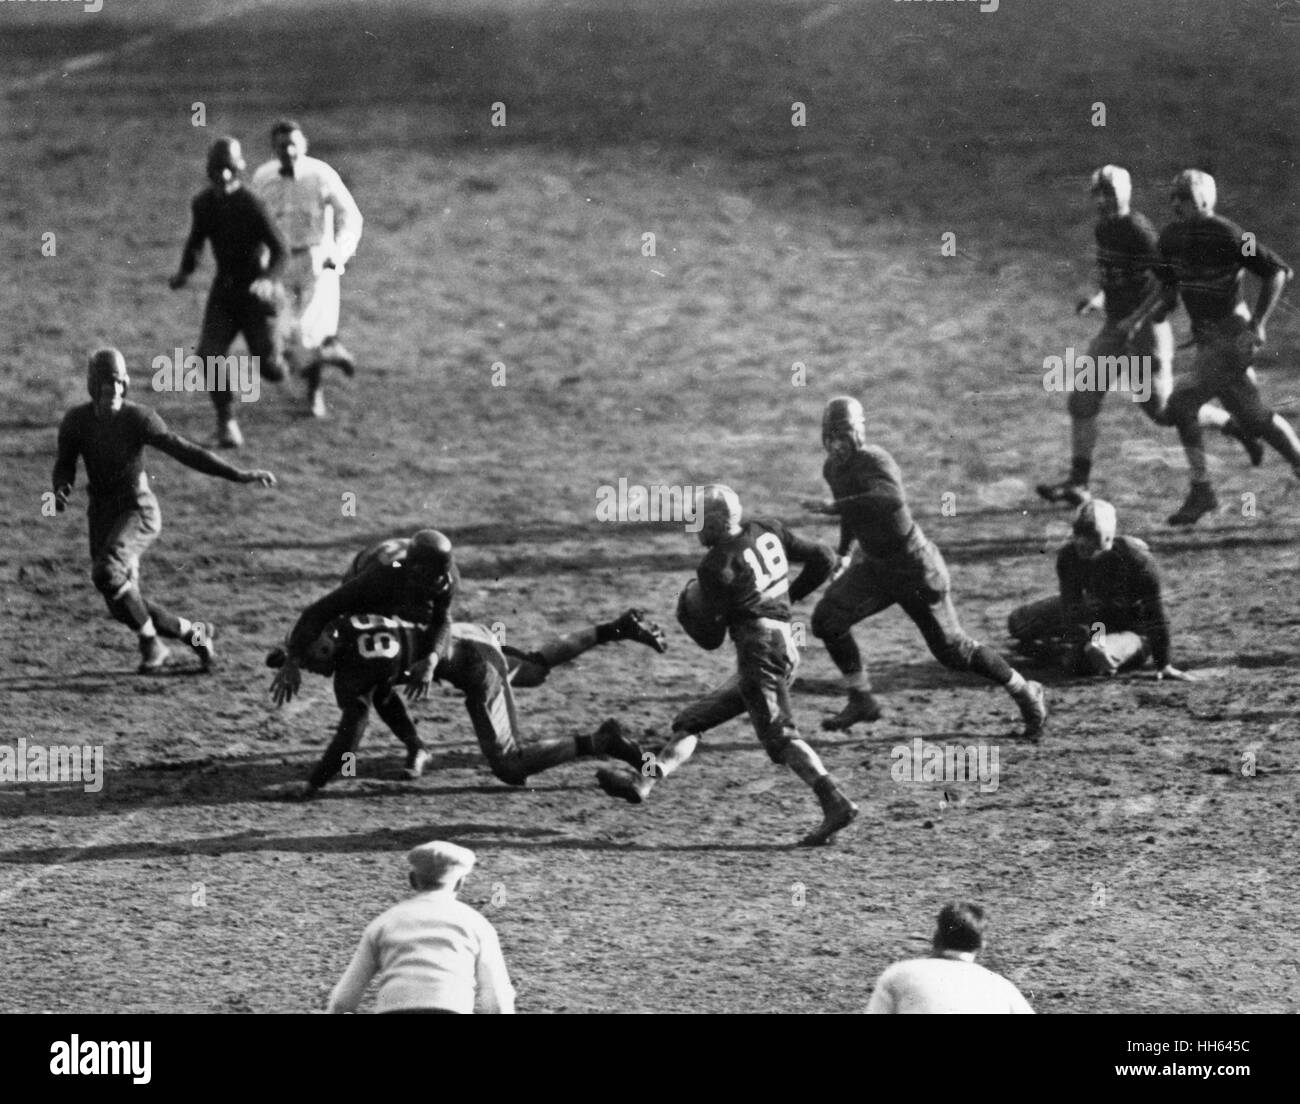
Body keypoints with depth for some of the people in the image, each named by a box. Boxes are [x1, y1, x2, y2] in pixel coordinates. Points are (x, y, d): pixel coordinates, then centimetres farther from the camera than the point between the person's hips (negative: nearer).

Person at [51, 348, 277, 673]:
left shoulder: (138, 418, -16)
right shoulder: (75, 421, -6)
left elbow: (184, 451, -18)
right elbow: (65, 466, 7)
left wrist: (239, 475, -25)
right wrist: (60, 492, -18)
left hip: (138, 511, -5)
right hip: (102, 515, 5)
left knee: (106, 572, -31)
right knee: (123, 606, 1)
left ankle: (150, 642, -12)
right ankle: (192, 632, 24)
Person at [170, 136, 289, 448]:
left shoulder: (251, 205, -17)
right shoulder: (203, 204, -1)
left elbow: (279, 249, -15)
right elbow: (195, 241, 16)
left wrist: (269, 279, -32)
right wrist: (185, 272, -1)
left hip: (254, 291, -4)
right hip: (224, 289, 4)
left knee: (269, 370, -3)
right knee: (209, 355, -15)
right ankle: (226, 423, -3)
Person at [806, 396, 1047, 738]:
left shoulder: (873, 462, -27)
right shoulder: (834, 467, 2)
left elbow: (891, 499, -49)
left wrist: (833, 507, -46)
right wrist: (844, 550, 23)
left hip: (915, 569, -8)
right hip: (876, 566, 8)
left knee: (952, 650, -1)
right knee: (827, 618, -7)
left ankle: (1027, 694, 18)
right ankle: (861, 701, 7)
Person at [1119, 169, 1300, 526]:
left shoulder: (1226, 235, -18)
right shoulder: (1171, 236, 4)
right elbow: (1168, 288, 15)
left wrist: (1258, 322, -16)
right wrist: (1138, 318, 0)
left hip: (1230, 335, -8)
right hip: (1208, 337, 8)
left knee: (1181, 404, -13)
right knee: (1253, 418, 15)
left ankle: (1201, 490, -4)